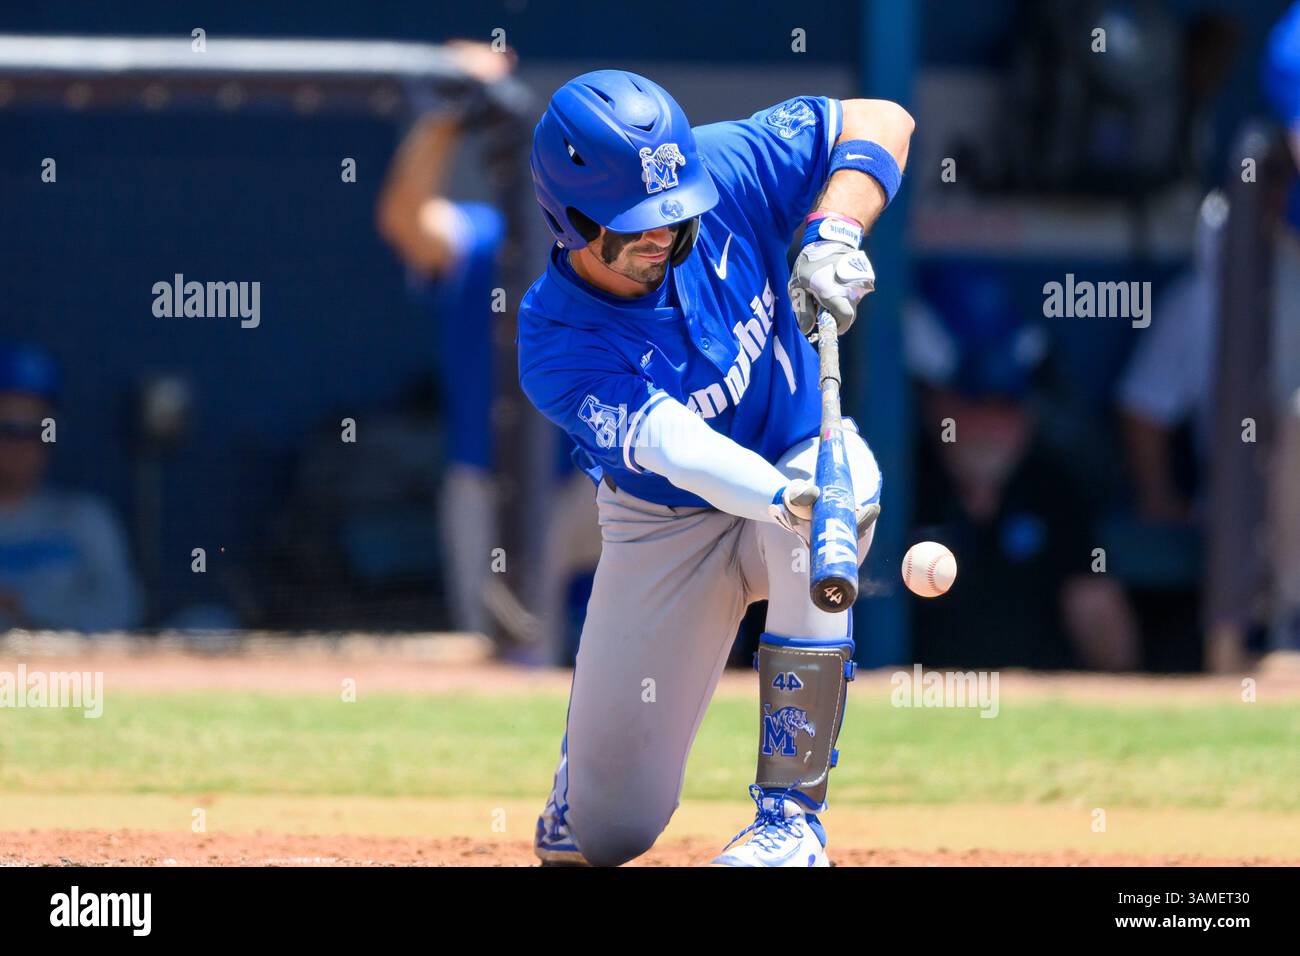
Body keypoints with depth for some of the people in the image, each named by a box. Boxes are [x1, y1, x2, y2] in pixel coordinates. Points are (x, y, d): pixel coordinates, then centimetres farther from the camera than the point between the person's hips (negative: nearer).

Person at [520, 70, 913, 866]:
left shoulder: (724, 173, -20)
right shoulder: (556, 345, -28)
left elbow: (881, 122, -11)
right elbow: (666, 440, -43)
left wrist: (833, 233, -29)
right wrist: (781, 495, -62)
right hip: (662, 528, -1)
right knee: (606, 831, -3)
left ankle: (792, 815, -26)